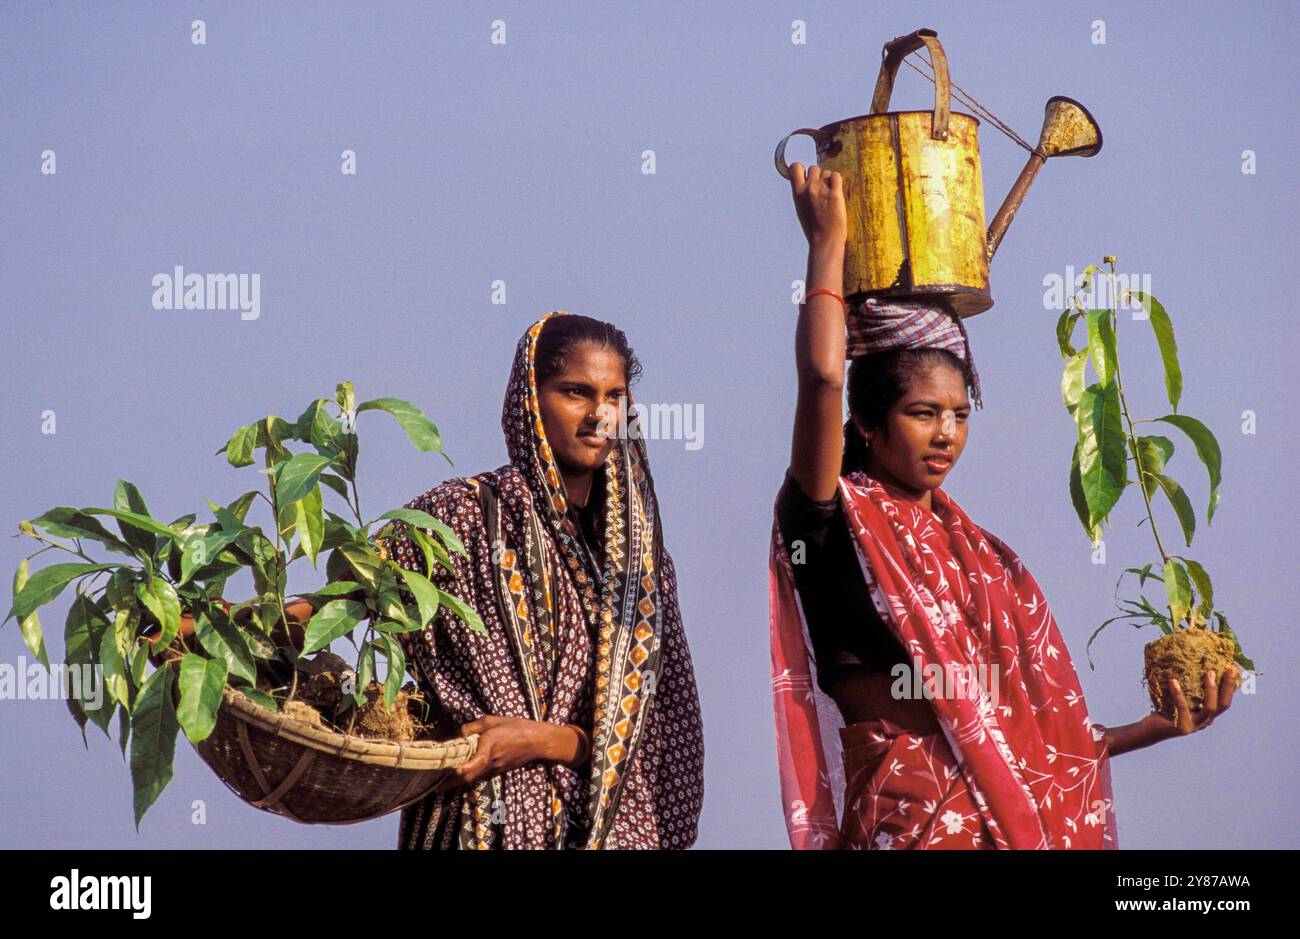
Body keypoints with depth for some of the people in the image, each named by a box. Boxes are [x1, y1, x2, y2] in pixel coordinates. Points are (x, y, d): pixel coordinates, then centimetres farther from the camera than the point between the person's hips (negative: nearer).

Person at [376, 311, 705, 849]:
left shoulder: (639, 559, 4)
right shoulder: (460, 515, -6)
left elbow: (663, 733, 0)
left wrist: (543, 740, -16)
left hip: (615, 821, 3)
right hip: (486, 821, -3)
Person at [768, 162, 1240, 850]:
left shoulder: (981, 554, 13)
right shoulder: (835, 522, -5)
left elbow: (1035, 736, 12)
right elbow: (822, 373, -23)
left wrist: (1159, 727, 0)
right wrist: (828, 239, -10)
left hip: (1019, 818, 6)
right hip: (907, 821, -6)